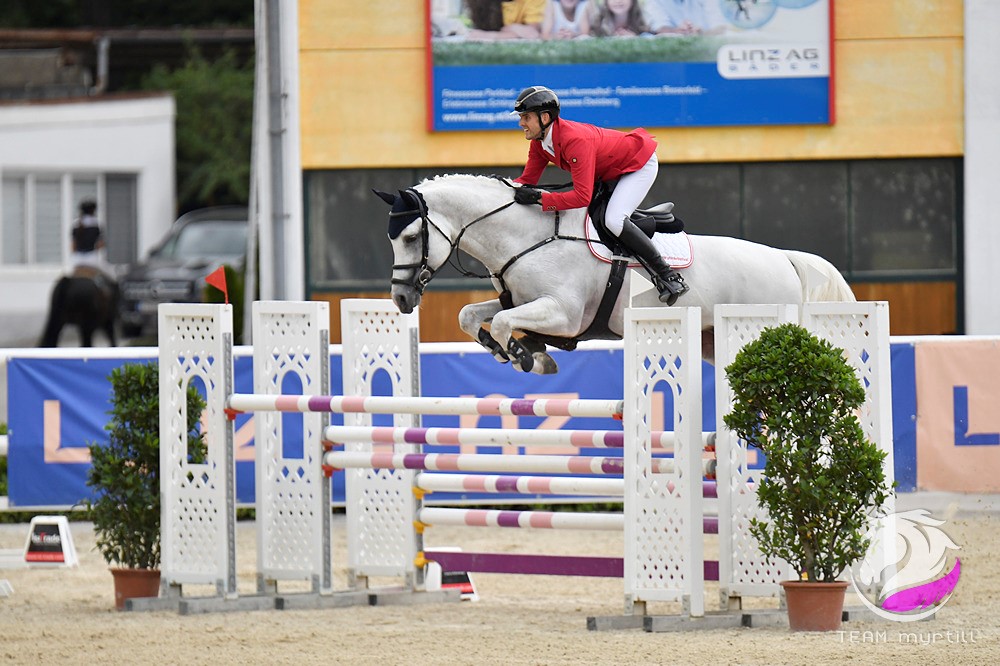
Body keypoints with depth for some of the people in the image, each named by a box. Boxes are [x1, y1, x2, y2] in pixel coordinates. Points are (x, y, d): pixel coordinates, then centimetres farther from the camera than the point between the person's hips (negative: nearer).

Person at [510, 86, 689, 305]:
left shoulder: (576, 140, -37)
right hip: (611, 171, 10)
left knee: (613, 220, -27)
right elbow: (527, 180, -3)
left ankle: (668, 276, -18)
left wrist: (538, 197, -44)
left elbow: (582, 197, -42)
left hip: (640, 164, -10)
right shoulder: (539, 141, -10)